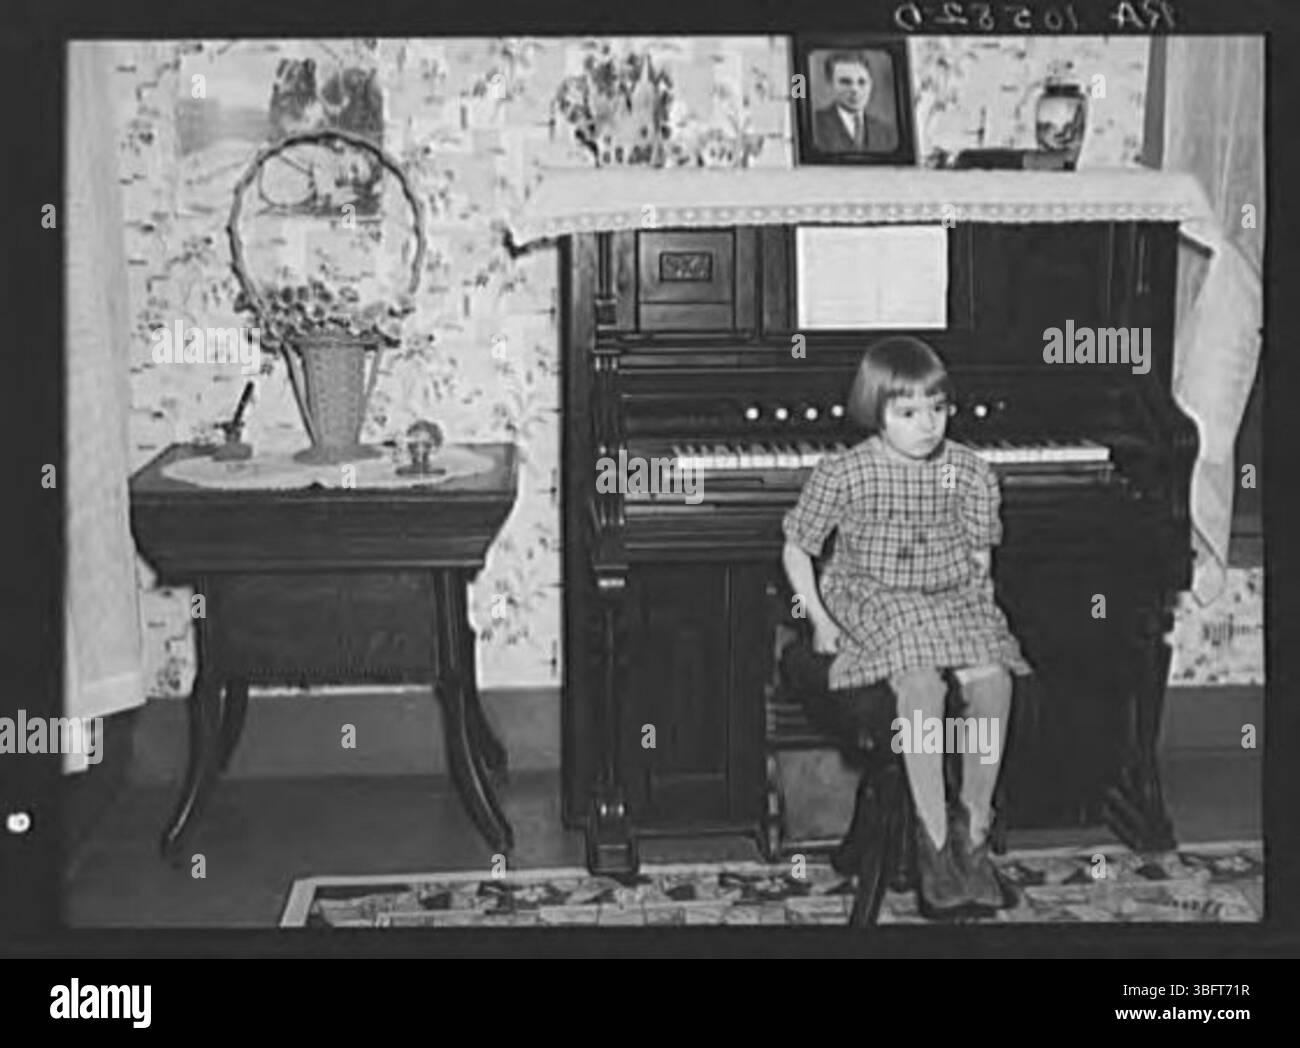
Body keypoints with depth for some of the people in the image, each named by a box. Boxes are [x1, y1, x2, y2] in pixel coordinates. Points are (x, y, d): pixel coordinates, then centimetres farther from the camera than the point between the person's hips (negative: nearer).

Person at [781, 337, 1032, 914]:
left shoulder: (971, 472, 2)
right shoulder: (842, 474, -8)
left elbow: (979, 554, 14)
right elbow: (796, 549, 1)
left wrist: (980, 605, -2)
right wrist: (820, 619, -8)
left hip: (955, 596, 3)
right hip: (874, 599, -3)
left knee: (992, 680, -25)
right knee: (922, 683, -32)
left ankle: (974, 832, -10)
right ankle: (934, 841, -22)